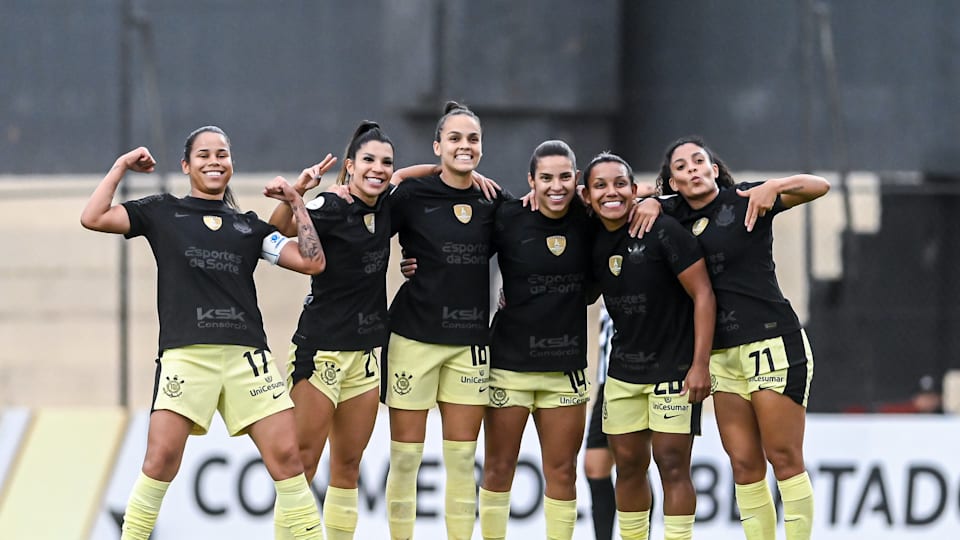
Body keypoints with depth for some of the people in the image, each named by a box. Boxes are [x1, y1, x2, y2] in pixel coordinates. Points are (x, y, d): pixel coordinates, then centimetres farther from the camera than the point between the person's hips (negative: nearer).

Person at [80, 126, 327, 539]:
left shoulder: (249, 225, 19)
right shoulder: (163, 212, 13)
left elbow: (311, 261, 13)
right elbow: (93, 218, 3)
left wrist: (295, 203, 11)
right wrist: (121, 166, 8)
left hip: (247, 354, 3)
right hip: (185, 354, -2)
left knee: (286, 455, -6)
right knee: (162, 459, -13)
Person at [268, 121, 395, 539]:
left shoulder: (385, 208, 6)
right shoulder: (330, 208, -13)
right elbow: (278, 228, -28)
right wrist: (296, 191, -44)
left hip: (365, 352, 7)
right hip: (321, 349, -7)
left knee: (348, 466, 10)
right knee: (302, 462, -6)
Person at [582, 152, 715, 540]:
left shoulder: (662, 231, -15)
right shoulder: (592, 241, 1)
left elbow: (703, 294, -15)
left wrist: (700, 364, -18)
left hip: (674, 366, -6)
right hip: (624, 369, 6)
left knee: (672, 465, -7)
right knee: (628, 465, 8)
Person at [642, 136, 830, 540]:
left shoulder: (744, 200, -3)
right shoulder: (676, 216, 10)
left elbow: (818, 186, -6)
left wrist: (774, 187, -24)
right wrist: (647, 204, -1)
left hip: (772, 342, -6)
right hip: (722, 354, 6)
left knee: (784, 458, -6)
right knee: (744, 466, 4)